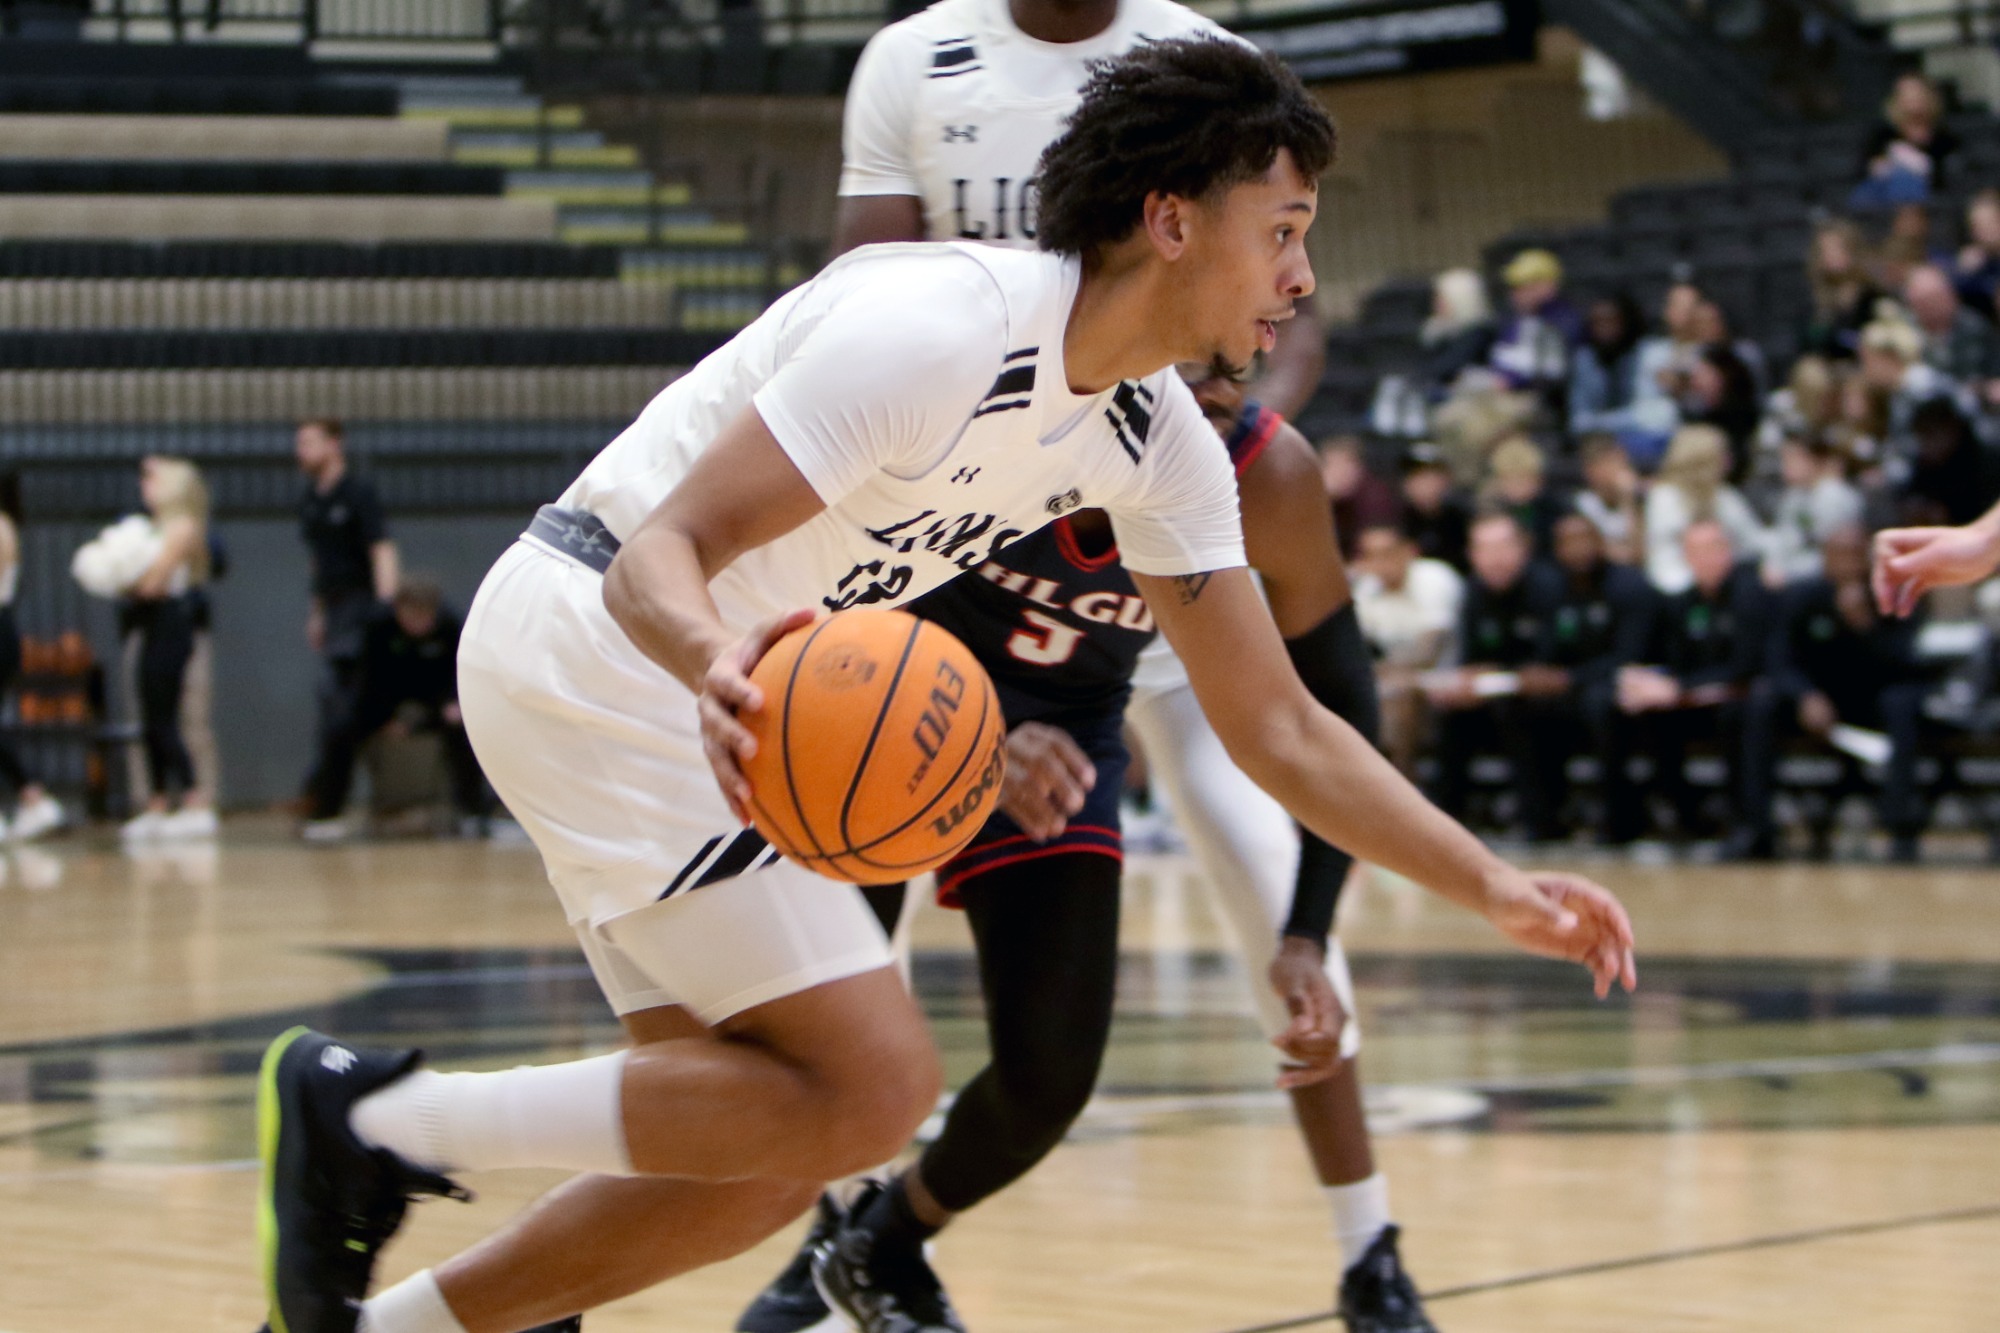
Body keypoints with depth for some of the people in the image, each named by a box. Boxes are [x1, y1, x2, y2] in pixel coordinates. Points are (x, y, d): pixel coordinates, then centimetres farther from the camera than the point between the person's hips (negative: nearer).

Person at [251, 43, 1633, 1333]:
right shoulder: (941, 329, -25)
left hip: (704, 693, 9)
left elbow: (1276, 724, 8)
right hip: (592, 643, -9)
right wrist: (718, 666, -51)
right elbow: (657, 555, -28)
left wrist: (1493, 886, 2)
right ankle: (373, 1113, -10)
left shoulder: (1160, 446, 2)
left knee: (768, 1150, 8)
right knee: (871, 1088, -16)